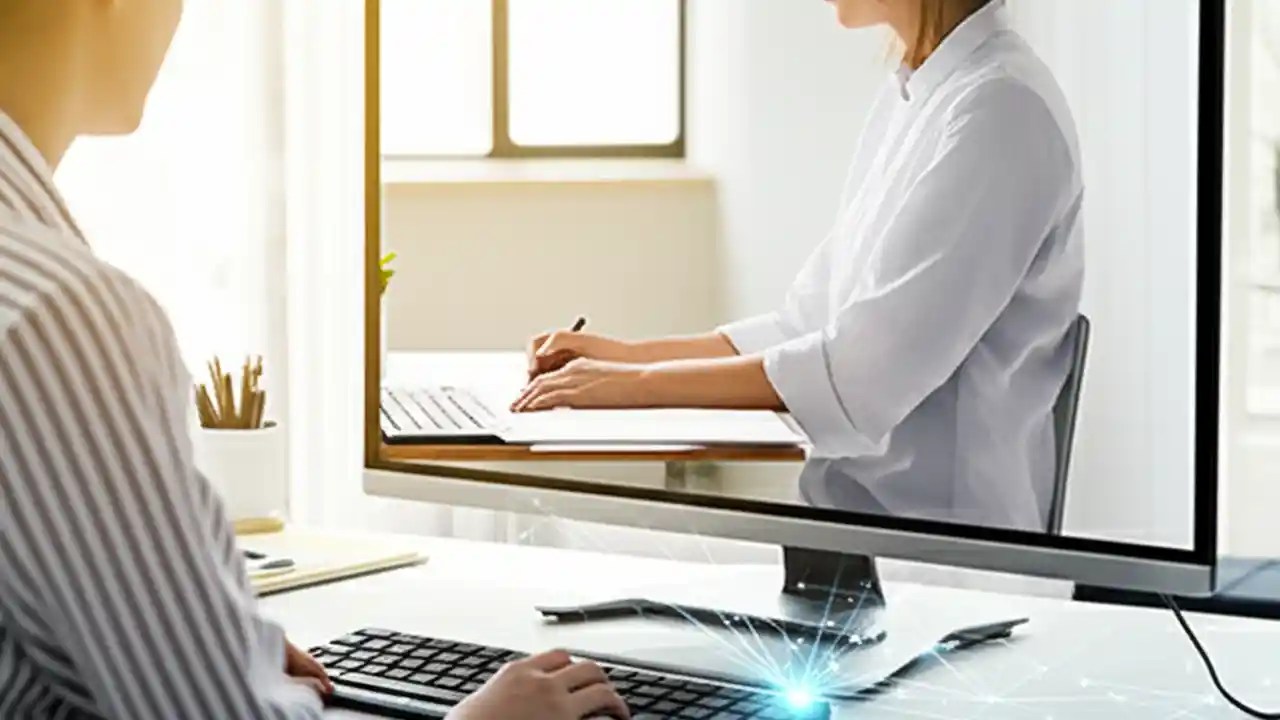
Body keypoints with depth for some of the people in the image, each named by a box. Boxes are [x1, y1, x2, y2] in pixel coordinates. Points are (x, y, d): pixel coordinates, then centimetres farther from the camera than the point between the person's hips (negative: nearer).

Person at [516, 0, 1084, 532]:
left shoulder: (1002, 104, -16)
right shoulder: (907, 97, 12)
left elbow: (869, 369, -22)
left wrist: (641, 384, -18)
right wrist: (630, 356, 7)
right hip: (850, 507, 8)